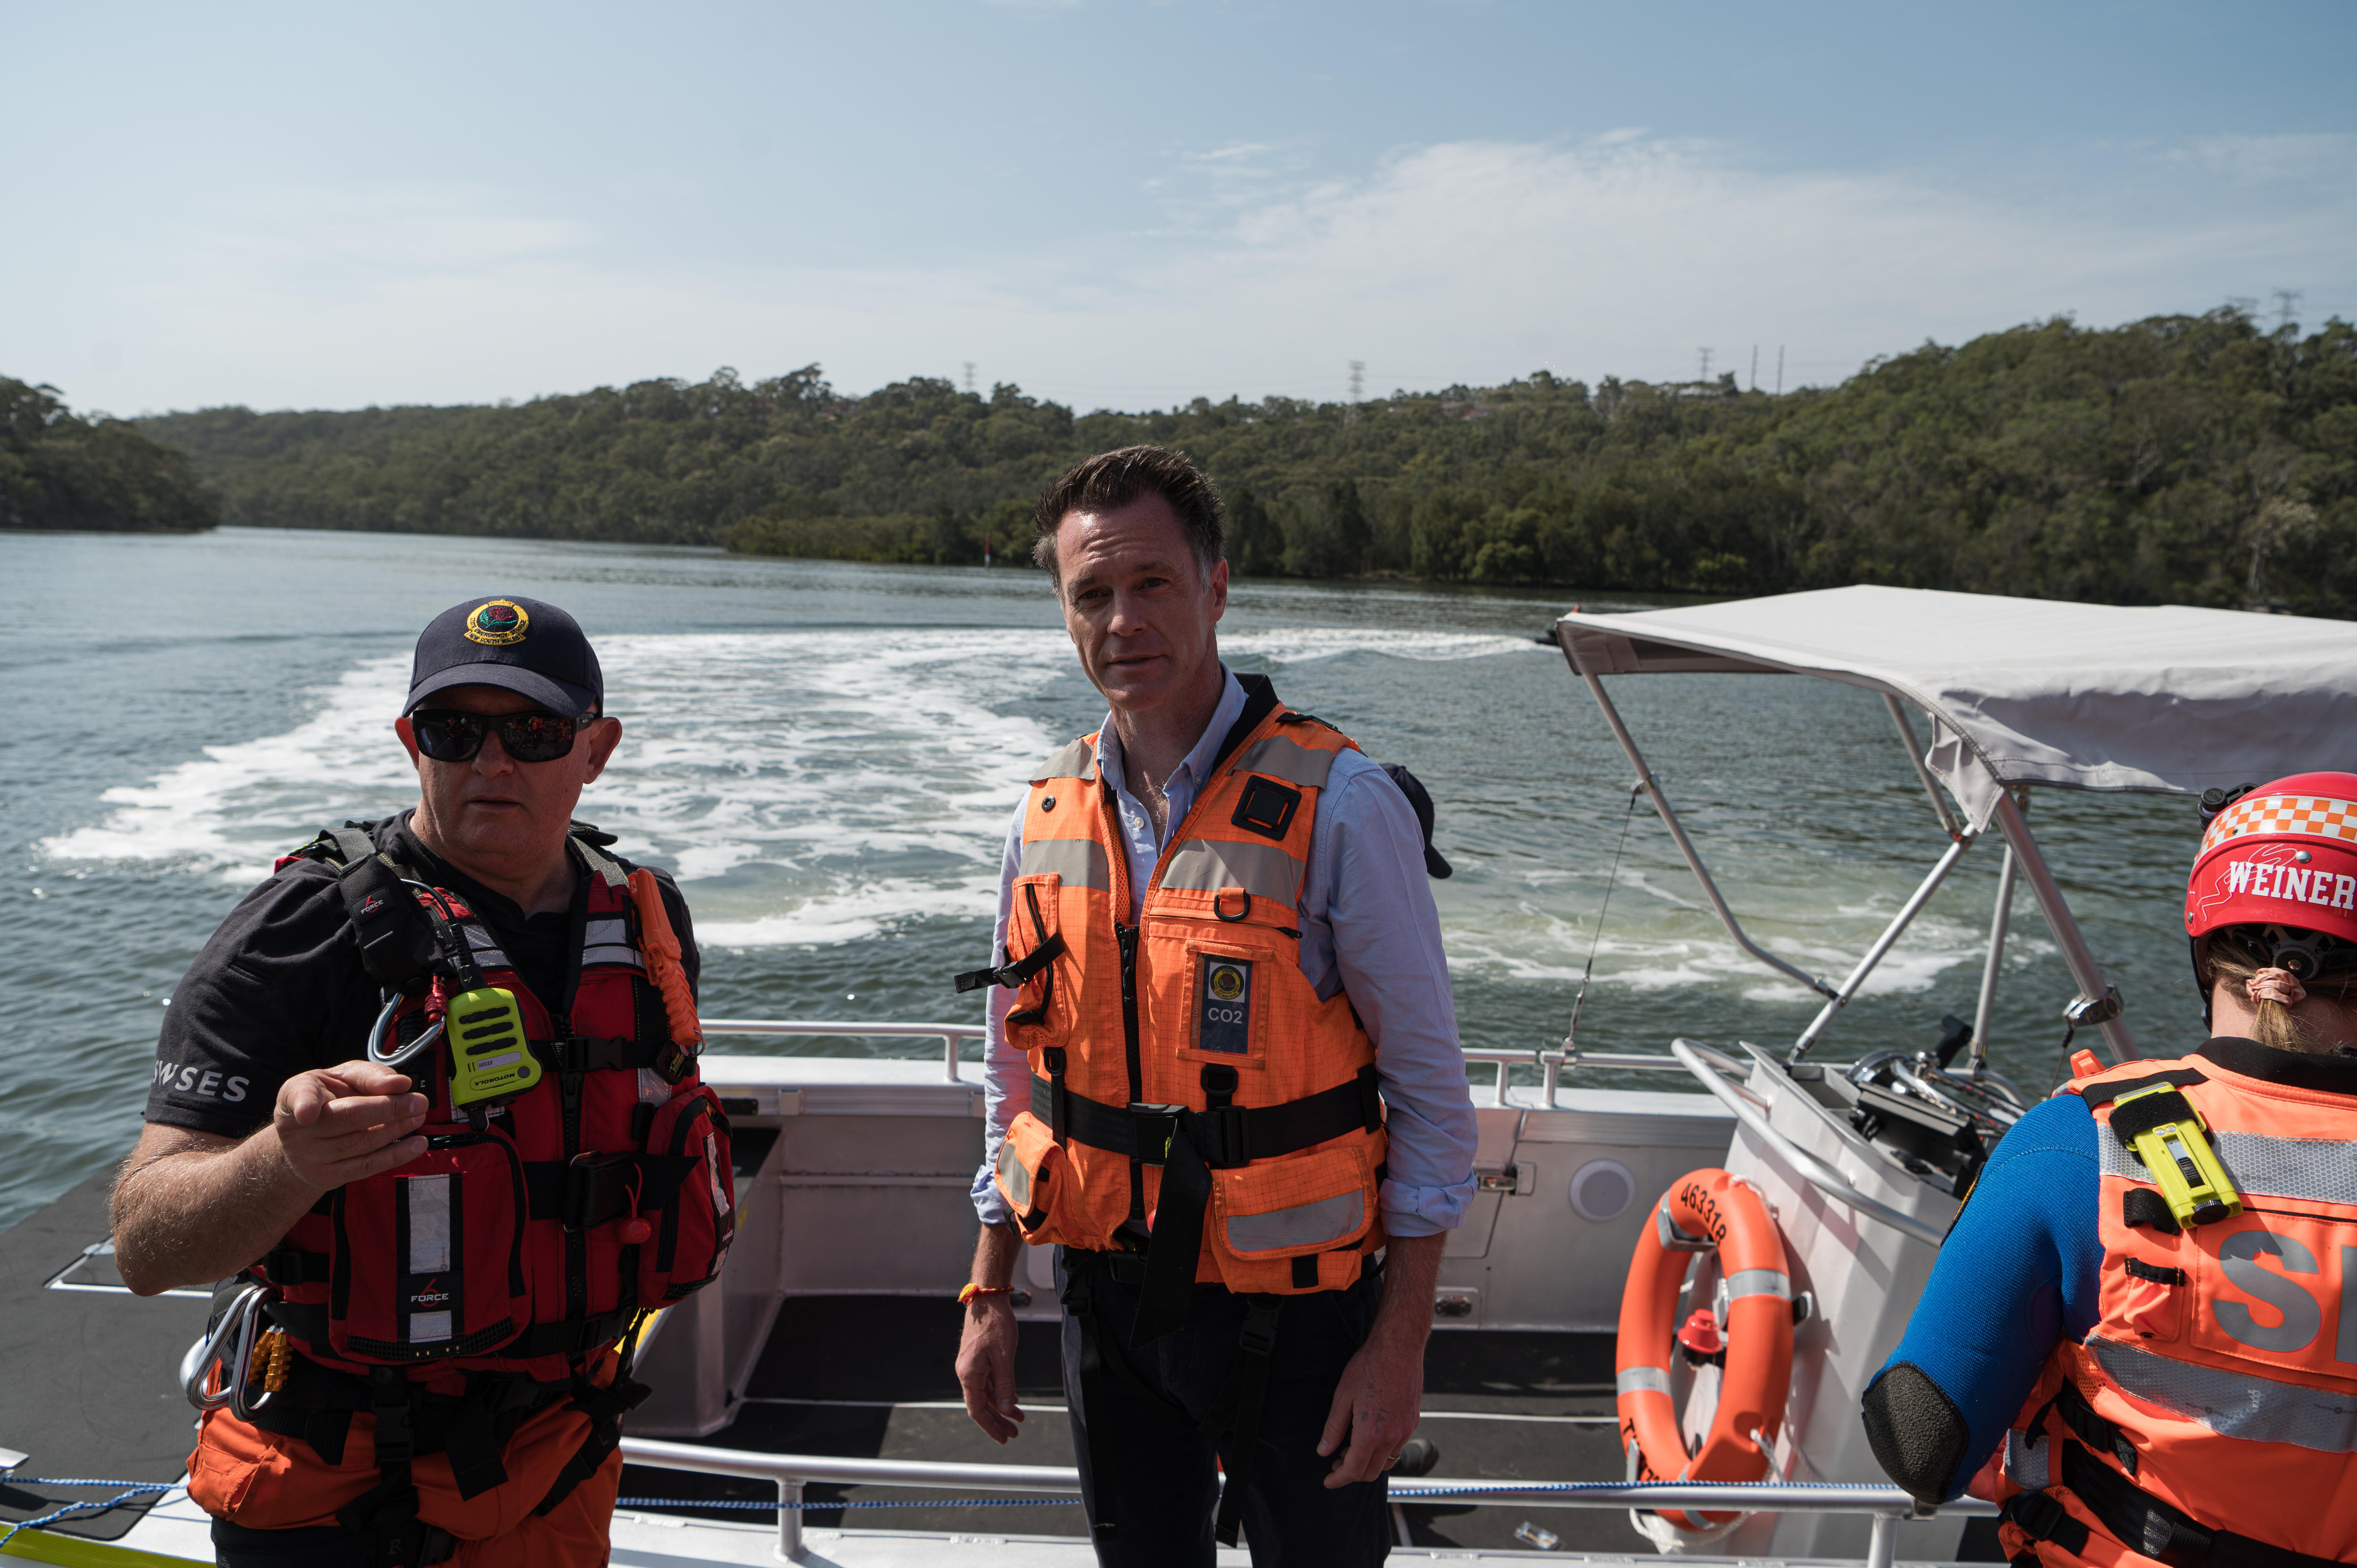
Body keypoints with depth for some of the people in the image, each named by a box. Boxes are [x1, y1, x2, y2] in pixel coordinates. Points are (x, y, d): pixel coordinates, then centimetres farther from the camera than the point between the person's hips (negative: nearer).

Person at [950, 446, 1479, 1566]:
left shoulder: (1339, 807, -15)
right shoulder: (1050, 815, 0)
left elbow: (1430, 1087, -10)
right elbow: (1017, 1078, 9)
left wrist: (1402, 1340, -11)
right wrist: (989, 1299, 10)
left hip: (1291, 1305, -4)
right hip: (1107, 1299, 5)